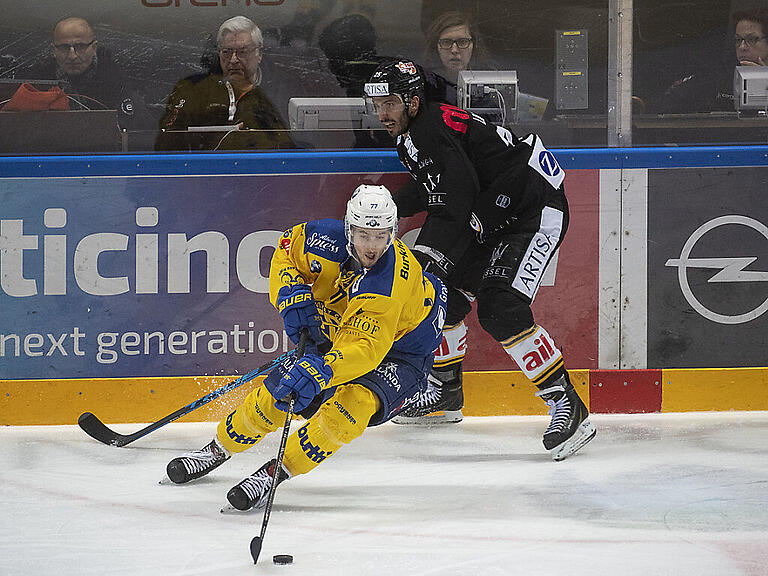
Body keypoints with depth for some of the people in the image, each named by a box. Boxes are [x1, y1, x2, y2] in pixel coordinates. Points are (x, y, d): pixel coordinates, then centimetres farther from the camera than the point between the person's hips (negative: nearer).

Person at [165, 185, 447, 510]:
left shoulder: (390, 280, -40)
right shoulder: (329, 240, -24)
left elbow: (365, 349, -49)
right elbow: (287, 247, -1)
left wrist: (320, 370, -65)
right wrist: (292, 297, -18)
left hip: (399, 353, -6)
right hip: (337, 333, 6)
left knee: (352, 404, -32)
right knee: (273, 394, 3)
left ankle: (274, 473, -20)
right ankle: (219, 449, 31)